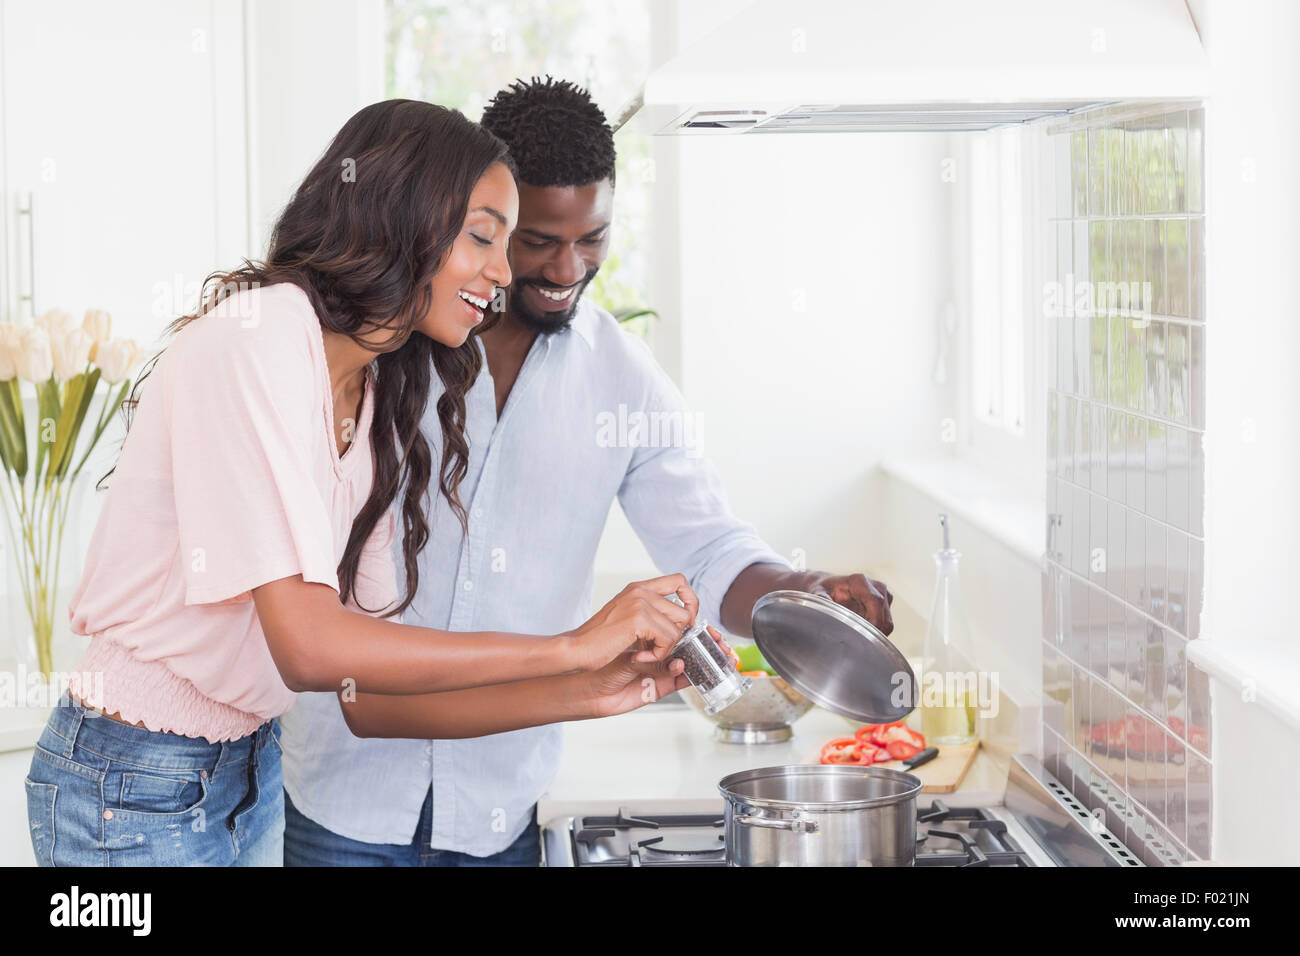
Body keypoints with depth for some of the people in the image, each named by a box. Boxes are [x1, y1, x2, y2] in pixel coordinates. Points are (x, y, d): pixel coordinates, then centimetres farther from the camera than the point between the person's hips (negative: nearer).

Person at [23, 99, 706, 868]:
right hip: (138, 791, -8)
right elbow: (309, 645, -28)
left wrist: (589, 694, -7)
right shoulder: (257, 338, -19)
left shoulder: (374, 406, 3)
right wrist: (572, 646, -23)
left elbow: (368, 700, 2)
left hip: (250, 770, 8)